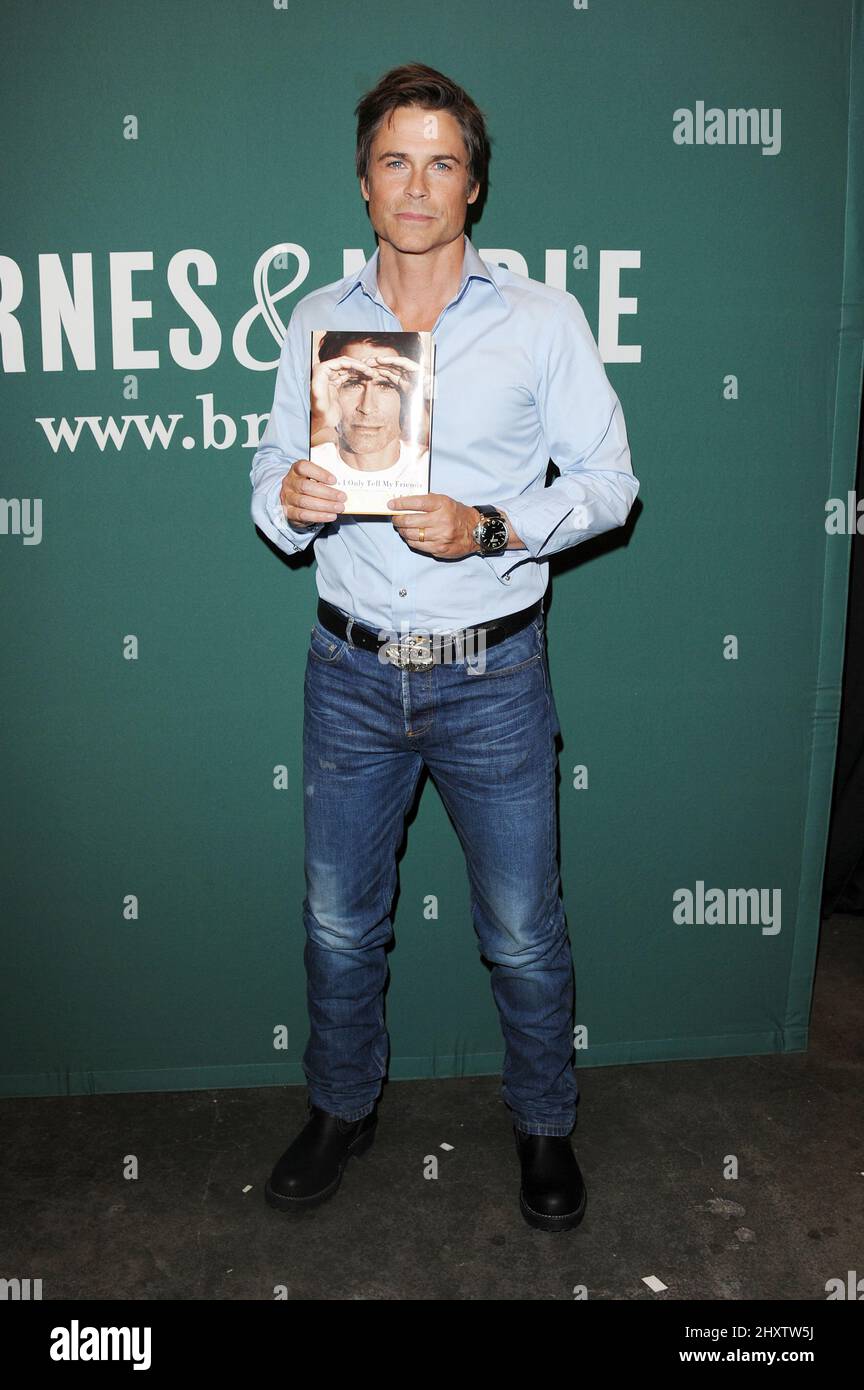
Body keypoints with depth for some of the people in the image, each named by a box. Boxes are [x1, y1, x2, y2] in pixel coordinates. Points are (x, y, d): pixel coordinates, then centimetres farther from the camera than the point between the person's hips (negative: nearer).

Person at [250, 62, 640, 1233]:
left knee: (525, 932, 10)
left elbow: (609, 477, -2)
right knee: (339, 921, 15)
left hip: (491, 676, -2)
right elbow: (272, 473, 8)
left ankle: (545, 1123, 35)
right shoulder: (316, 321, 7)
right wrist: (288, 500, -16)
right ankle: (343, 1107, 40)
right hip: (351, 672, 3)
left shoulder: (543, 320, -1)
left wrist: (491, 529, -19)